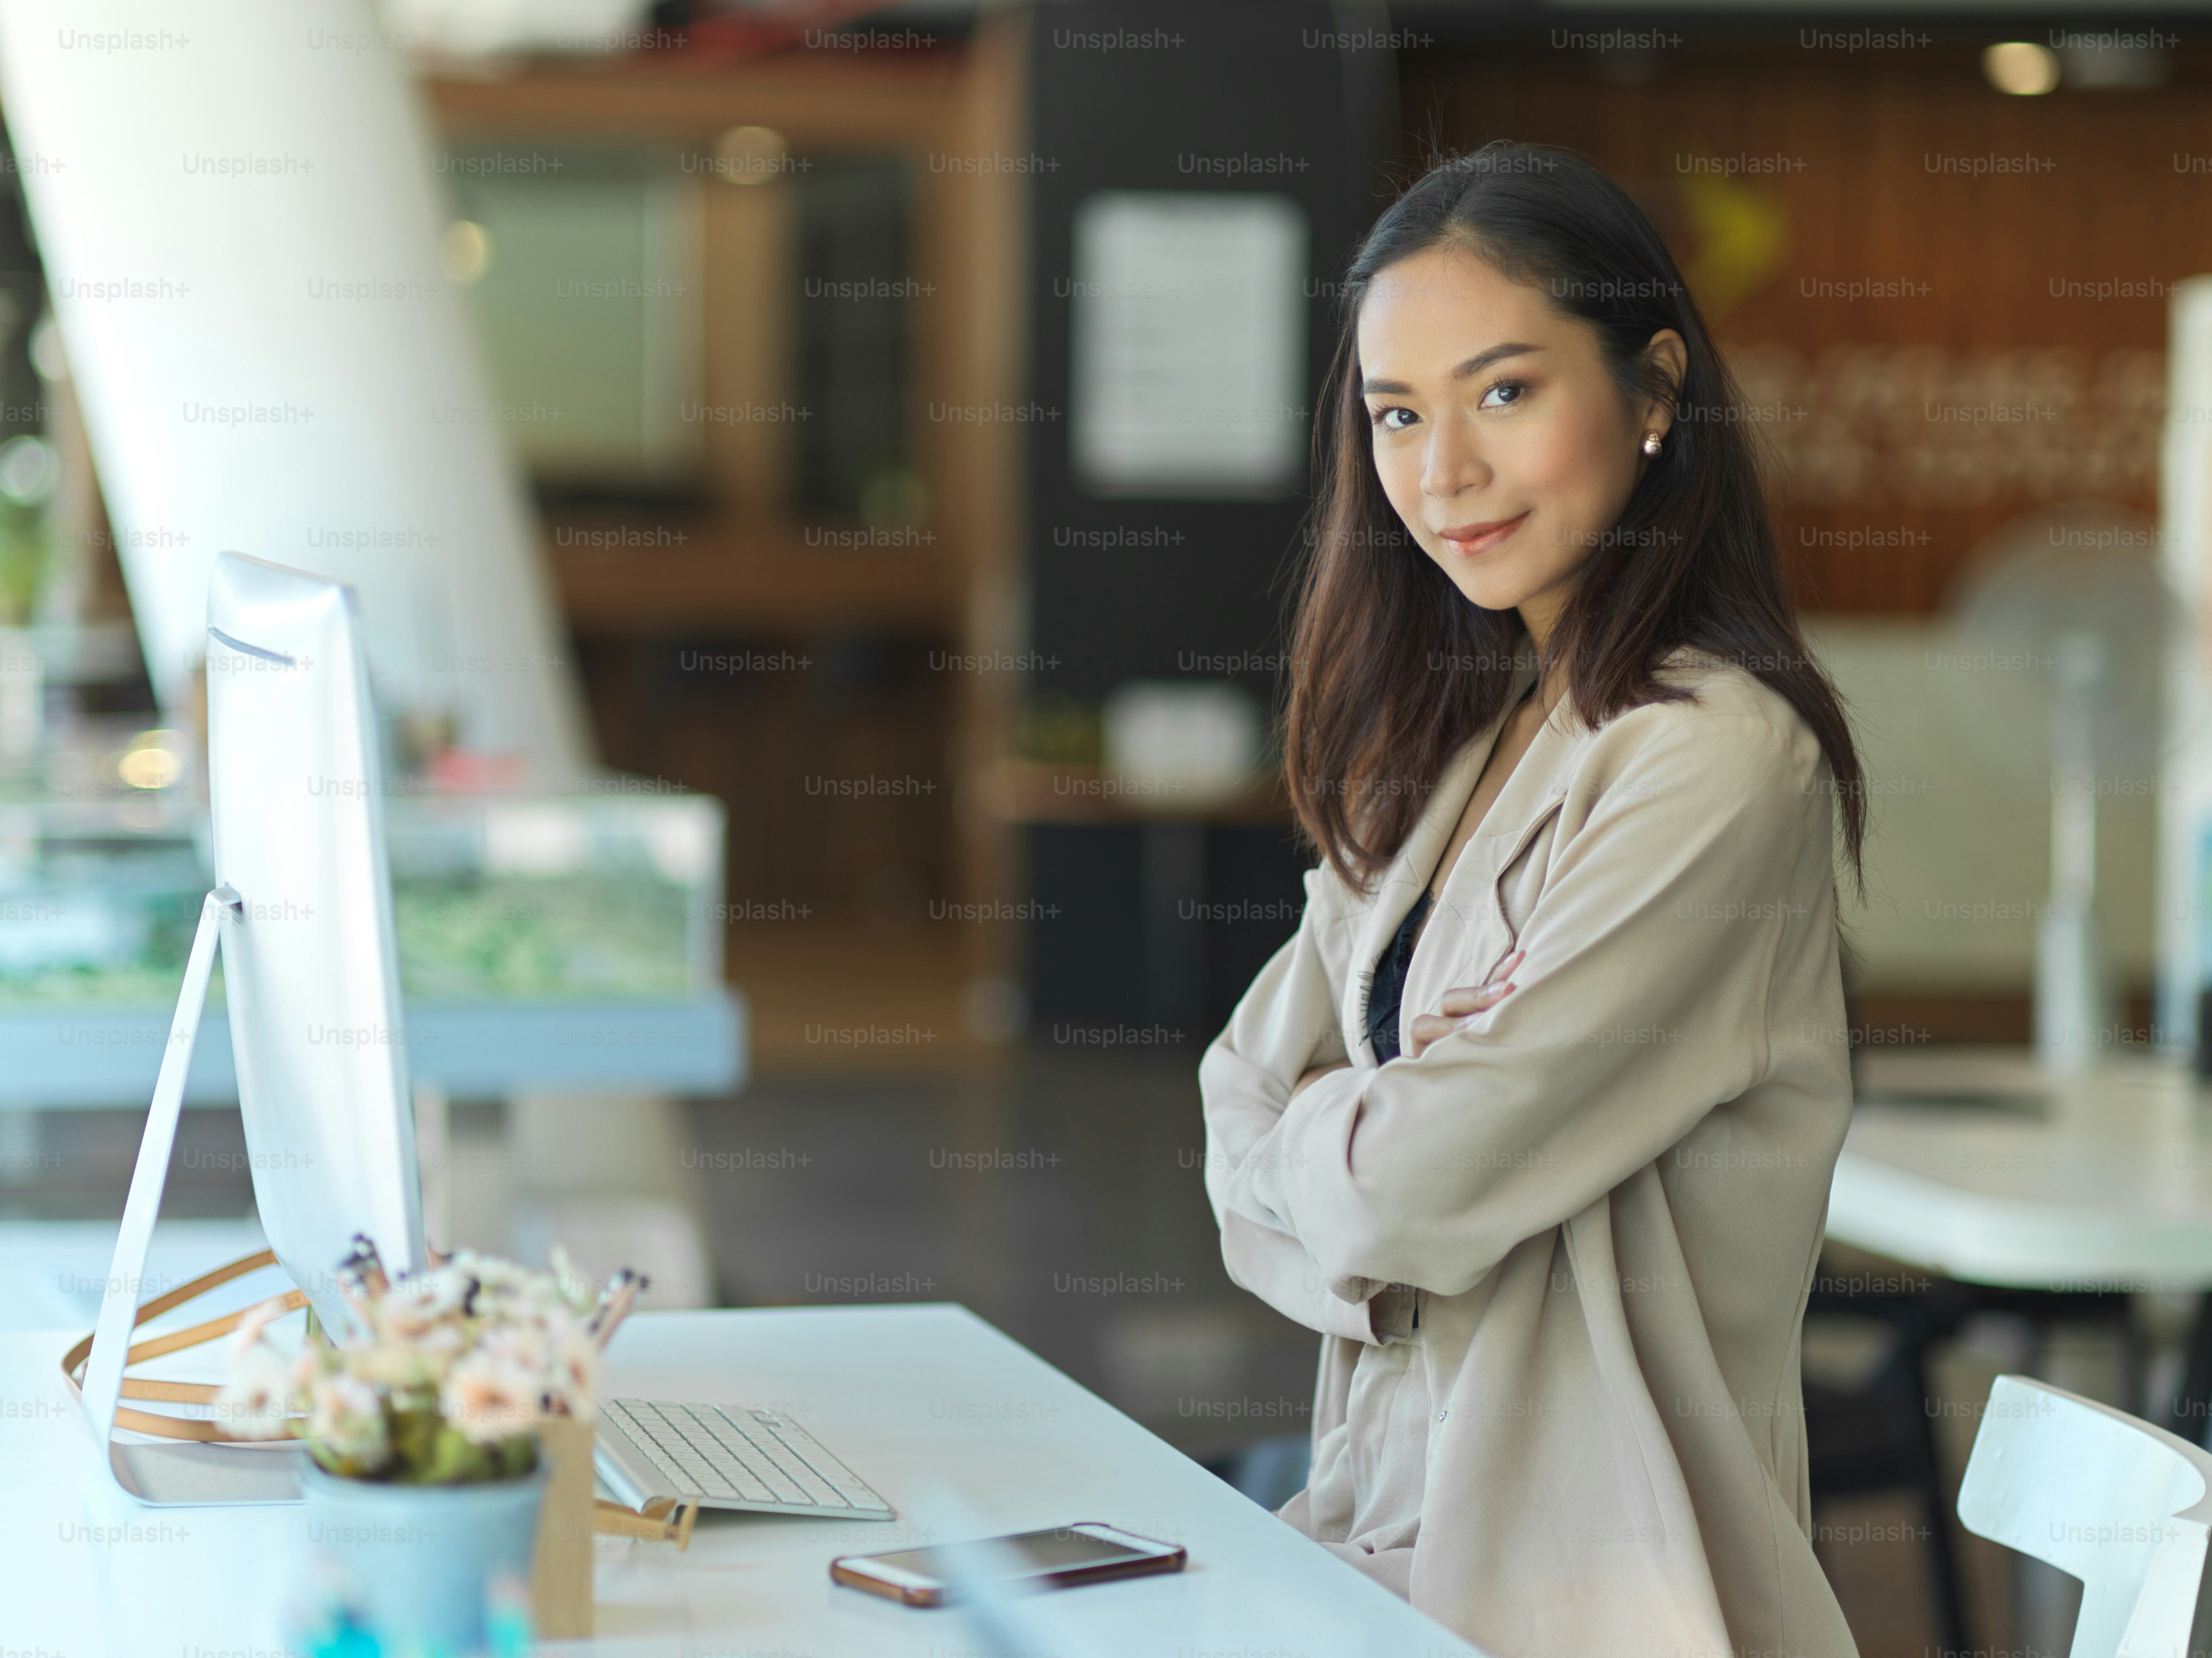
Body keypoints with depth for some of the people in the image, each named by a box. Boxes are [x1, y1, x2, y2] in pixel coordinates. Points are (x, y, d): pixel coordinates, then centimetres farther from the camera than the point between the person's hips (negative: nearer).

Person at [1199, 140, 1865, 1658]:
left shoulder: (1714, 761, -15)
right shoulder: (1455, 743, 12)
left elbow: (1421, 1177, -17)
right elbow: (1246, 1093, 10)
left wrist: (1304, 1141, 3)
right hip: (1394, 1526, 7)